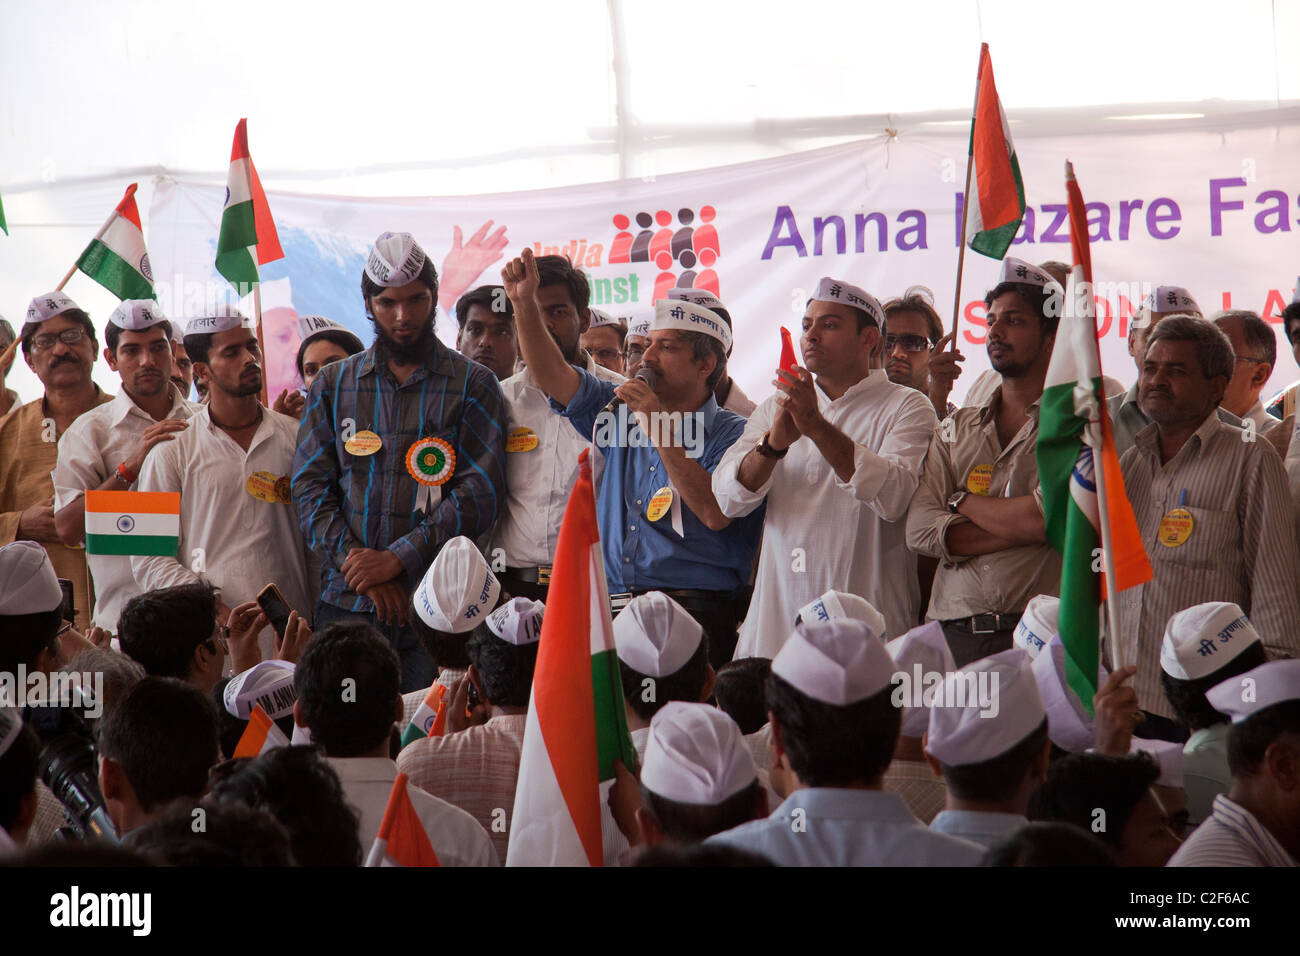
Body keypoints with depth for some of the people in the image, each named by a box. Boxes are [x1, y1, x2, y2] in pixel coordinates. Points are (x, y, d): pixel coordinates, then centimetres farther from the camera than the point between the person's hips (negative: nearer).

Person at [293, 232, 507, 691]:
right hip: (345, 601, 2)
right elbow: (311, 488, 7)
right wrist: (357, 566, -8)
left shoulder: (472, 385, 5)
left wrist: (397, 559, -13)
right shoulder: (332, 385, 14)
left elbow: (480, 493, -4)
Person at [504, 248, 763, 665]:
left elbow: (716, 514, -15)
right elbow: (554, 377, 13)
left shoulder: (732, 434, 0)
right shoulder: (623, 413, 18)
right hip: (614, 611, 5)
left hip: (695, 614, -4)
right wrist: (525, 303, 1)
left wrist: (660, 430, -12)